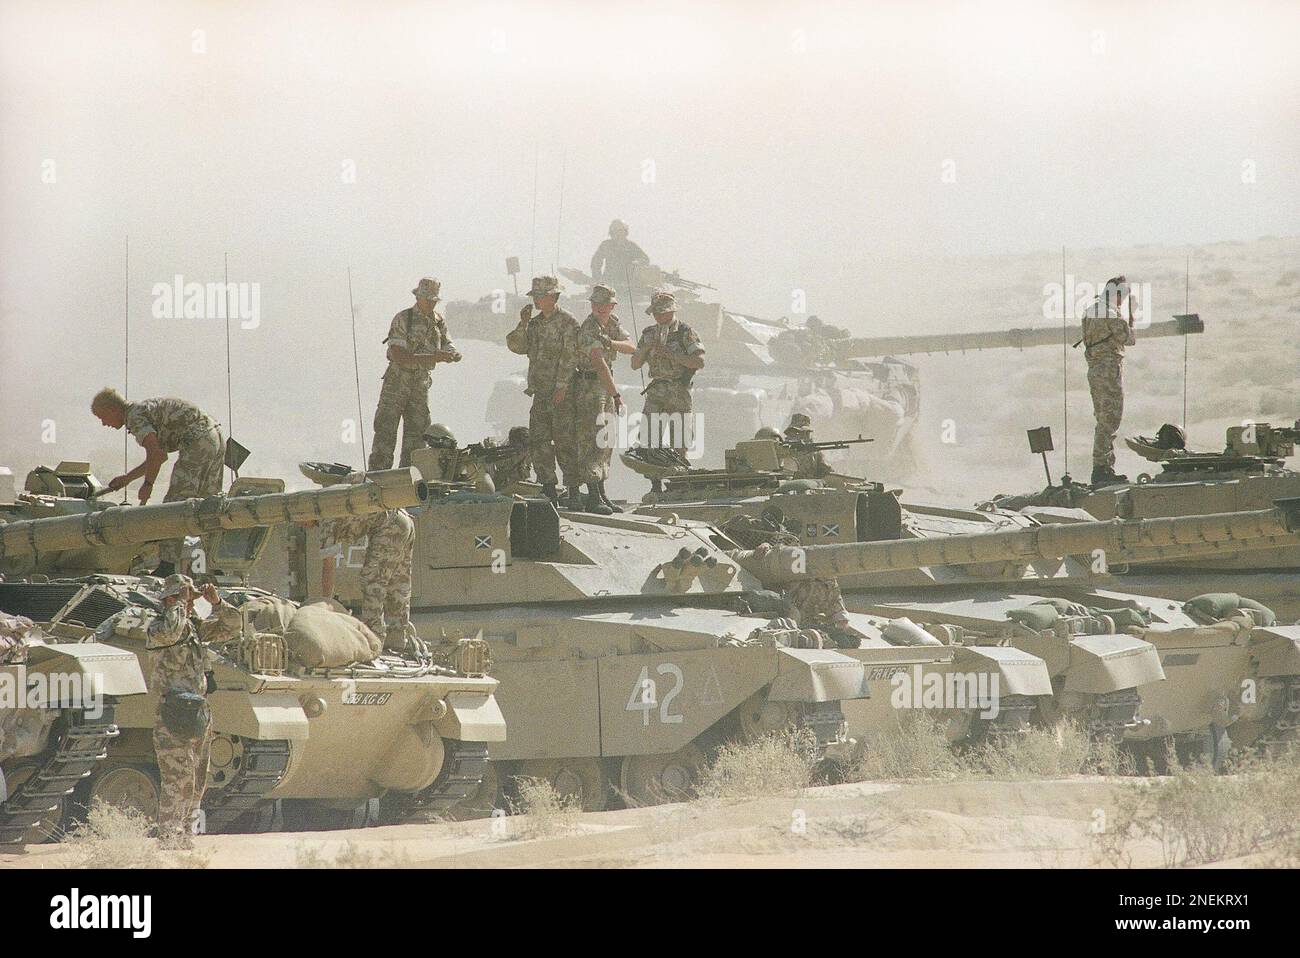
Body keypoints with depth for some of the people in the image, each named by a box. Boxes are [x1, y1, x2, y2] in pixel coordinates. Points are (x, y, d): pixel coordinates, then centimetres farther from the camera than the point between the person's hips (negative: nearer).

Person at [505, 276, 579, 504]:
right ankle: (549, 490, 11)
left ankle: (574, 490, -1)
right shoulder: (535, 323, 15)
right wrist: (523, 324, -3)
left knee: (564, 442, -6)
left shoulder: (567, 322, -8)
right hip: (541, 394, 8)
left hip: (562, 393, -8)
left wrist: (562, 386, -19)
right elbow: (517, 347, 11)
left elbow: (569, 356, -14)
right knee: (538, 441, 5)